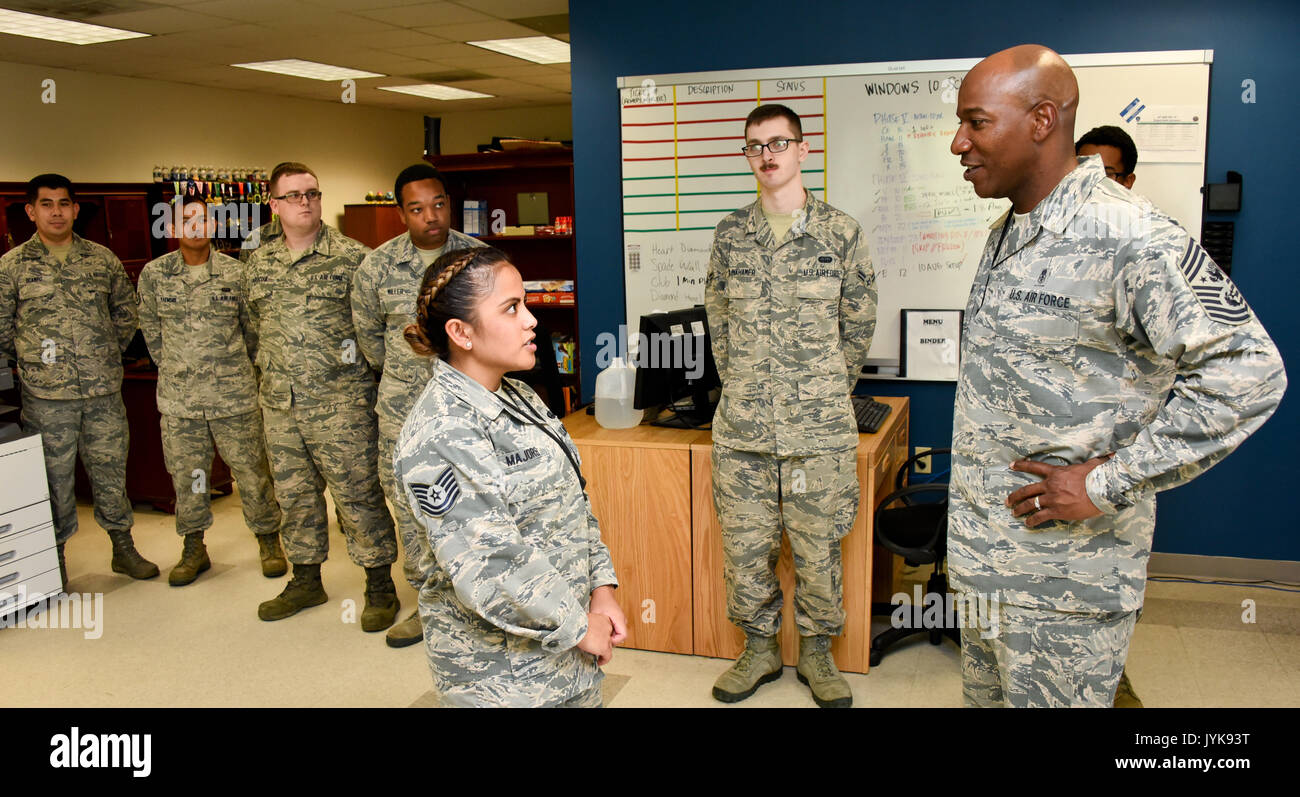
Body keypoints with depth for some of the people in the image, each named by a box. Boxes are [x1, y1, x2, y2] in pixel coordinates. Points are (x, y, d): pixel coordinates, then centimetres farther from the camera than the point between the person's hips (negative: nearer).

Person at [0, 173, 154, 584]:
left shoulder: (103, 259, 6)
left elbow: (126, 311, 16)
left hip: (104, 390, 2)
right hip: (45, 395, -1)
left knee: (110, 469, 10)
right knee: (54, 477, 6)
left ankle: (123, 548, 23)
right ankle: (55, 557, 20)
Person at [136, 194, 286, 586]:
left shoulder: (235, 273, -1)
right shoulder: (154, 274, 2)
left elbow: (253, 327, 10)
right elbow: (150, 328, 14)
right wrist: (172, 367, 14)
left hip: (234, 395, -1)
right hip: (178, 399, 2)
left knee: (252, 470, 4)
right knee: (185, 475, 10)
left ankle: (269, 541, 20)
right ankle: (194, 549, 25)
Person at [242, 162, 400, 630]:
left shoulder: (350, 257, -4)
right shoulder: (258, 265, 11)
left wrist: (356, 365, -1)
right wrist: (270, 370, 19)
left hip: (340, 402, -5)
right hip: (280, 405, 5)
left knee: (358, 494, -1)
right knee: (294, 495, 15)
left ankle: (380, 586, 12)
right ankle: (306, 581, 30)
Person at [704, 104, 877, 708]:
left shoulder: (840, 232, 0)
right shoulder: (730, 234, 7)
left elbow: (859, 325, 6)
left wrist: (825, 390, 8)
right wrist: (742, 389, 10)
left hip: (819, 429, -2)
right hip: (741, 427, 2)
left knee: (818, 545, 8)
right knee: (744, 544, 9)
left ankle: (816, 653, 28)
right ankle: (759, 650, 29)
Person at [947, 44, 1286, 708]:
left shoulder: (1127, 239, -19)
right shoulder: (1008, 232, 10)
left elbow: (1249, 372, -22)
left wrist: (1106, 483, -20)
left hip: (1064, 575, -8)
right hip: (981, 554, 8)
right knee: (985, 695, 21)